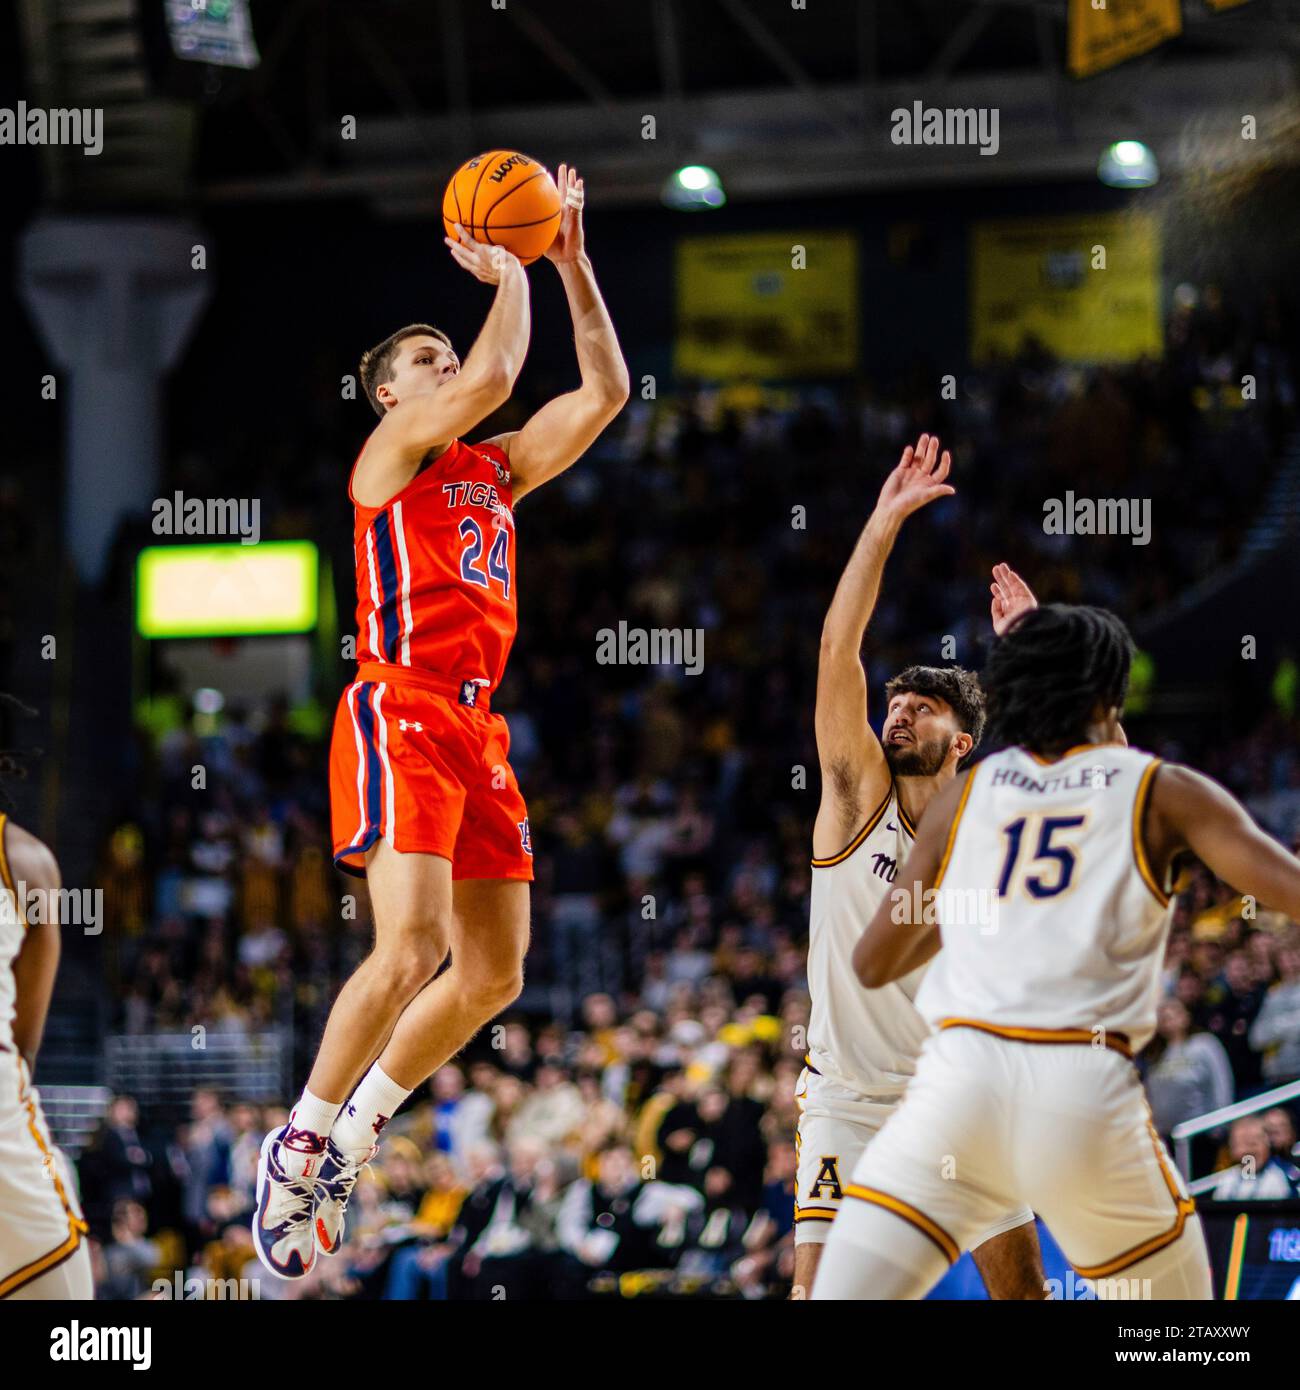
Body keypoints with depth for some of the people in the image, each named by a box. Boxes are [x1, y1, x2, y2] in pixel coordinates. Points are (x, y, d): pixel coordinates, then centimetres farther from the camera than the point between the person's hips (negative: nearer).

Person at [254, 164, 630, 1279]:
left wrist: (573, 261, 15)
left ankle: (354, 1132, 19)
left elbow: (605, 392, 19)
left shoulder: (496, 468, 22)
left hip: (478, 726, 8)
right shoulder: (393, 448, 1)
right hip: (401, 713, -8)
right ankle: (300, 1146, -9)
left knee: (493, 973, 6)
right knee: (411, 948, -21)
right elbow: (496, 372, -14)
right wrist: (506, 275, 1)